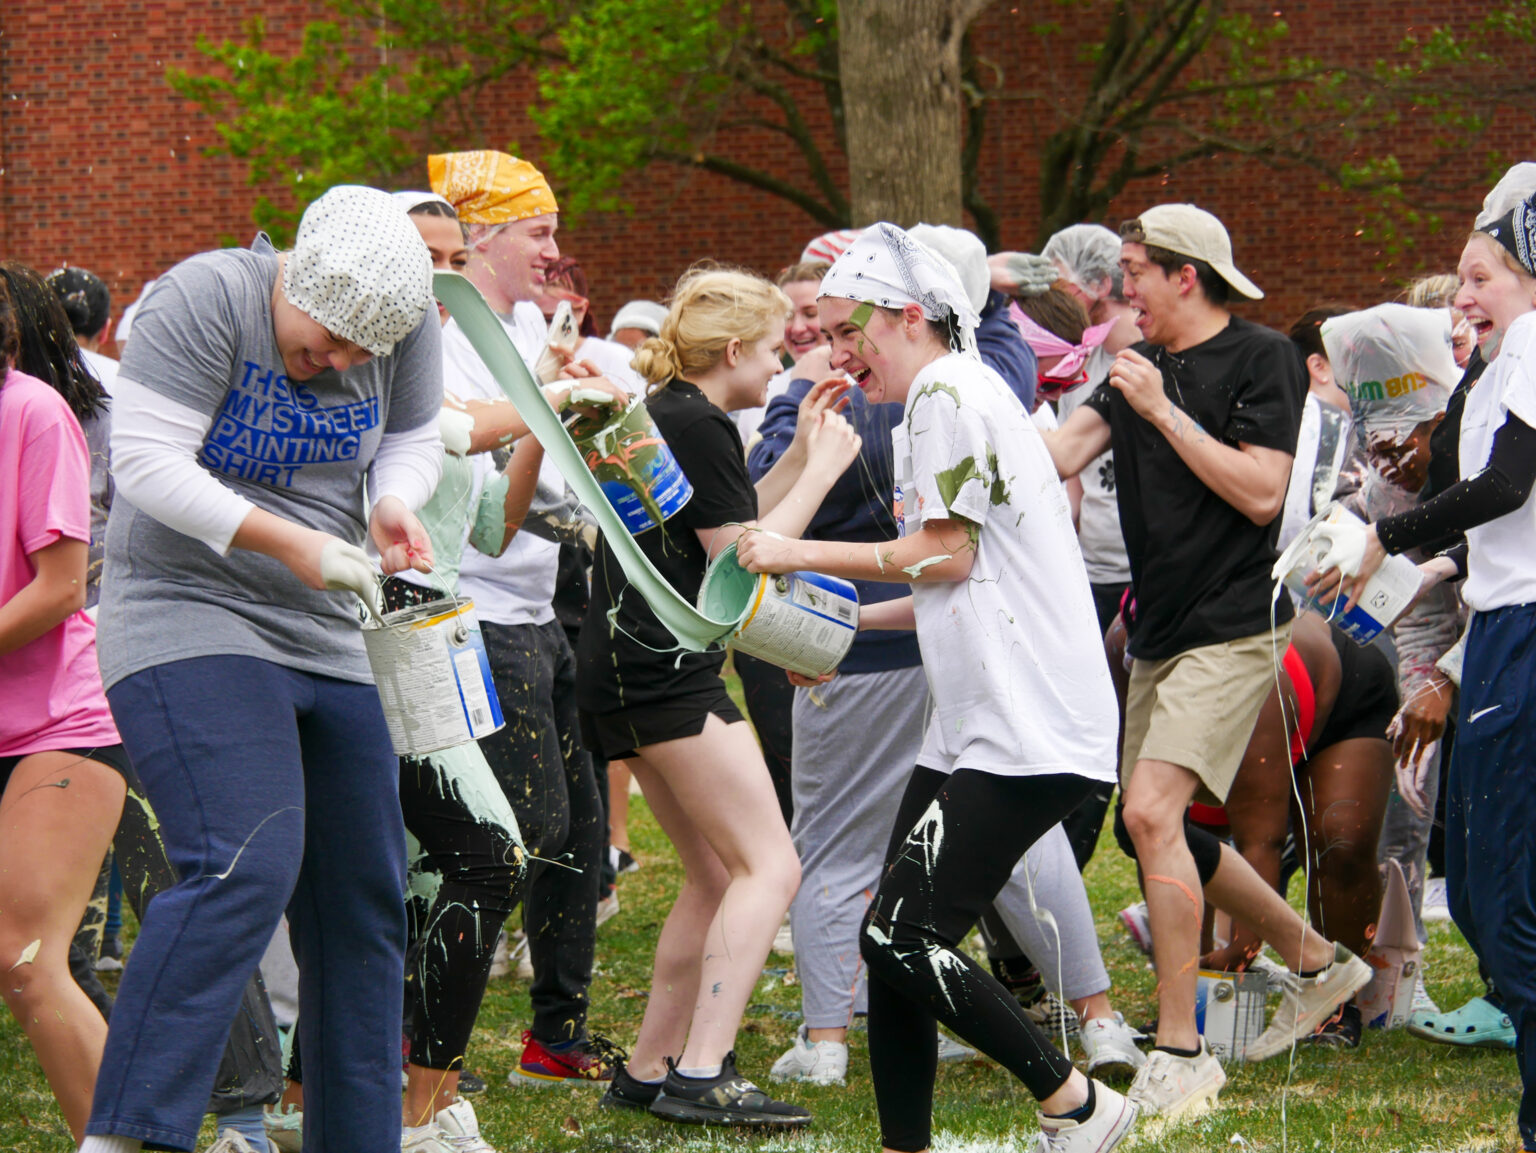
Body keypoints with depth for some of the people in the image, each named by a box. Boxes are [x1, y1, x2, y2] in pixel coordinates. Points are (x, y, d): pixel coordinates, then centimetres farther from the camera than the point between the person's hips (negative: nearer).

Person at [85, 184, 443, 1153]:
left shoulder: (406, 322, 3)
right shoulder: (207, 299, -14)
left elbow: (415, 440, 16)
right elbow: (149, 462, -19)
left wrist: (394, 503, -7)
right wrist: (290, 542, -25)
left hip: (327, 641, 8)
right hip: (190, 622, -7)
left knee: (364, 896, 8)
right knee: (244, 869, -24)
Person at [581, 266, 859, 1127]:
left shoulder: (662, 415, 18)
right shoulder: (700, 426, -12)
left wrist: (801, 455, 21)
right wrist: (823, 469, -5)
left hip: (626, 673, 11)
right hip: (666, 673, -11)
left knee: (716, 876, 17)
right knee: (770, 868, -12)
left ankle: (651, 1069, 19)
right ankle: (702, 1077, -20)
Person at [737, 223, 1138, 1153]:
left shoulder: (949, 391, -8)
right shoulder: (954, 397, 22)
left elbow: (947, 555, -11)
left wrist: (801, 555, -2)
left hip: (1028, 730, -10)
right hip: (981, 727, 10)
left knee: (903, 939, -13)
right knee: (897, 946, 6)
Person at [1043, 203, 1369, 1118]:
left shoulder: (1262, 359, -8)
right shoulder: (1140, 368, 13)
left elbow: (1262, 493, -16)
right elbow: (1062, 455, 4)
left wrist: (1164, 412, -17)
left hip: (1233, 627, -9)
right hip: (1161, 633, 9)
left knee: (1153, 810, -21)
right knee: (1159, 829, 13)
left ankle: (1182, 1054, -17)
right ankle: (1319, 961, 31)